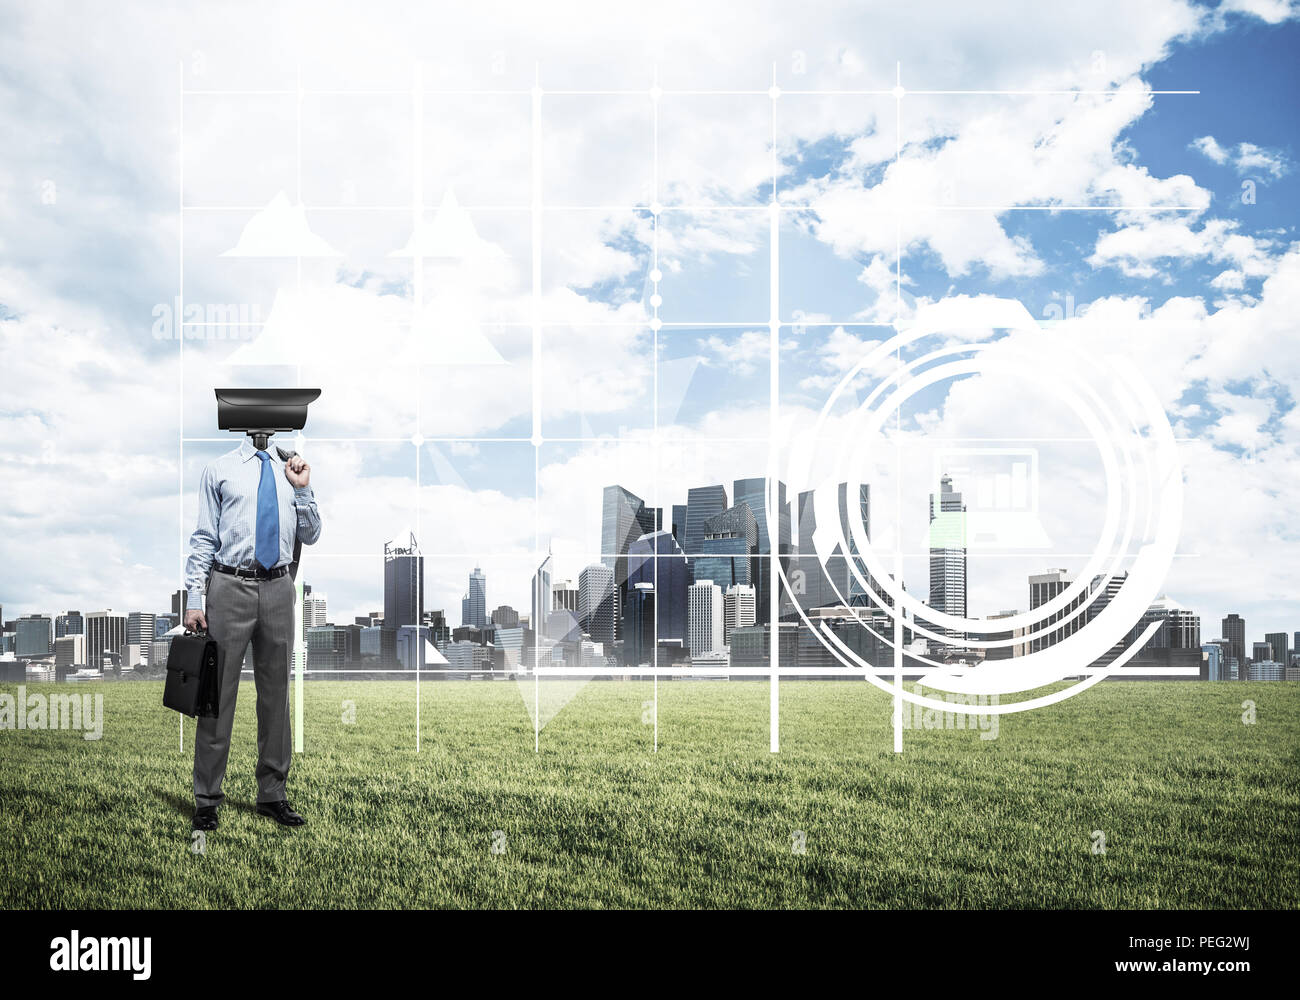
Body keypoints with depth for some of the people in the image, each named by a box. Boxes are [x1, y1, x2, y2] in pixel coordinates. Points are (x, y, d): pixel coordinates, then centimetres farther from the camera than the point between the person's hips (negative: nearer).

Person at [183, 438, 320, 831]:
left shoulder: (289, 469, 13)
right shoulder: (220, 470, 3)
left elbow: (310, 536, 13)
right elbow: (204, 538, 0)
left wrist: (303, 490, -1)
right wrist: (193, 600, -6)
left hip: (278, 589, 4)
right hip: (230, 587, -3)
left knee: (276, 693, 9)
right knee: (218, 694, -2)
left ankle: (272, 794, 20)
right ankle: (206, 798, 7)